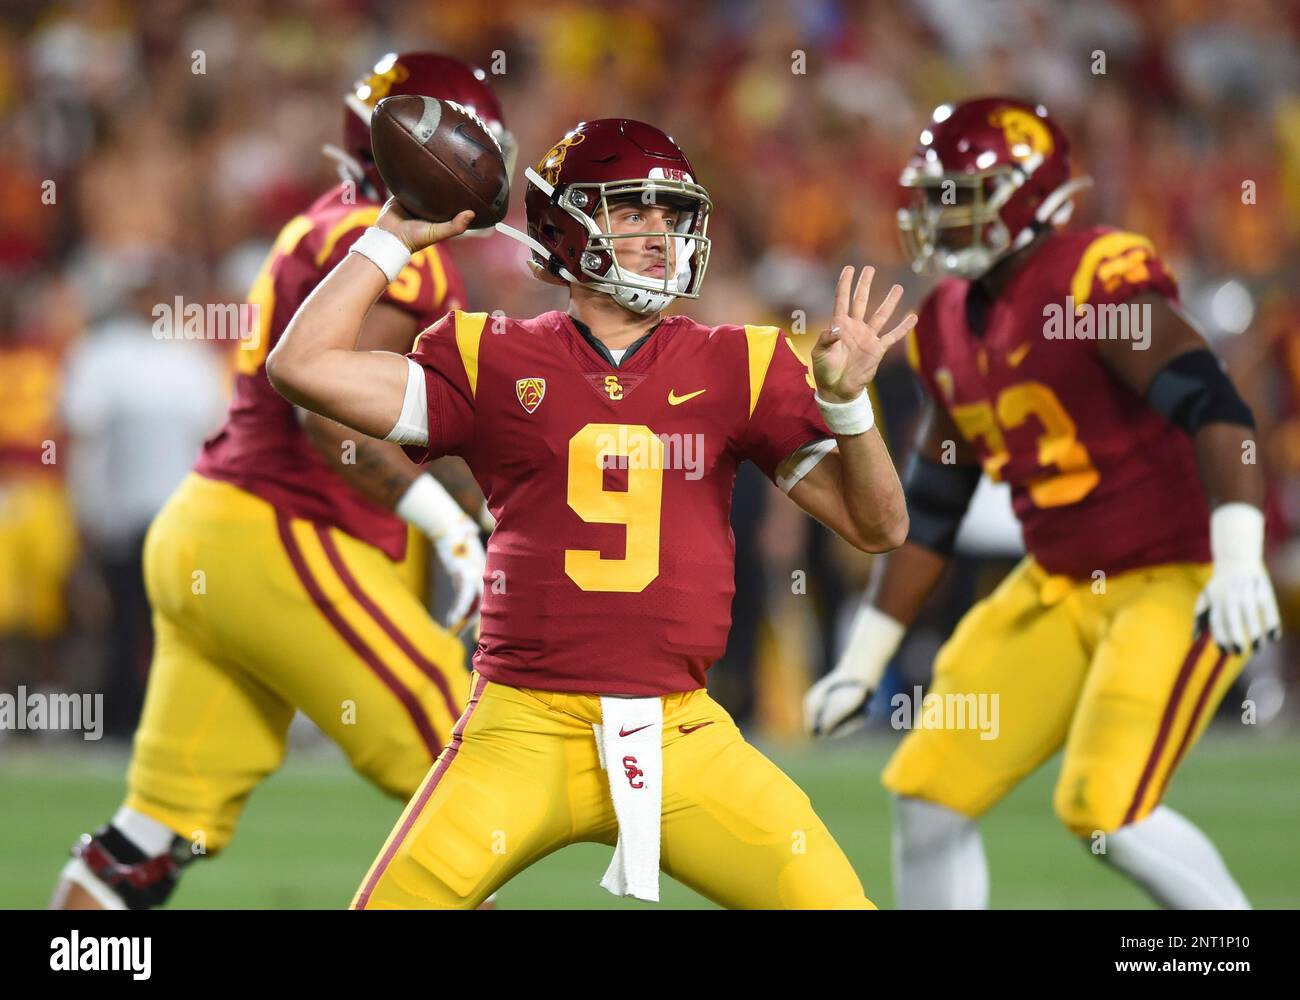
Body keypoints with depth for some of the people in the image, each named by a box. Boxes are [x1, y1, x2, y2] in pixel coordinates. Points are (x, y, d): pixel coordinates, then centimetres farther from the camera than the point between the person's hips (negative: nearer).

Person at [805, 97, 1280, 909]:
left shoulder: (1100, 279, -18)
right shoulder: (951, 330, 9)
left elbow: (1212, 406, -29)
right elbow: (931, 514, 16)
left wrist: (1239, 560, -40)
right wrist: (863, 664, 16)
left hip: (1178, 583, -8)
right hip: (1060, 589, 9)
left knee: (1105, 811, -19)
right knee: (929, 795, 3)